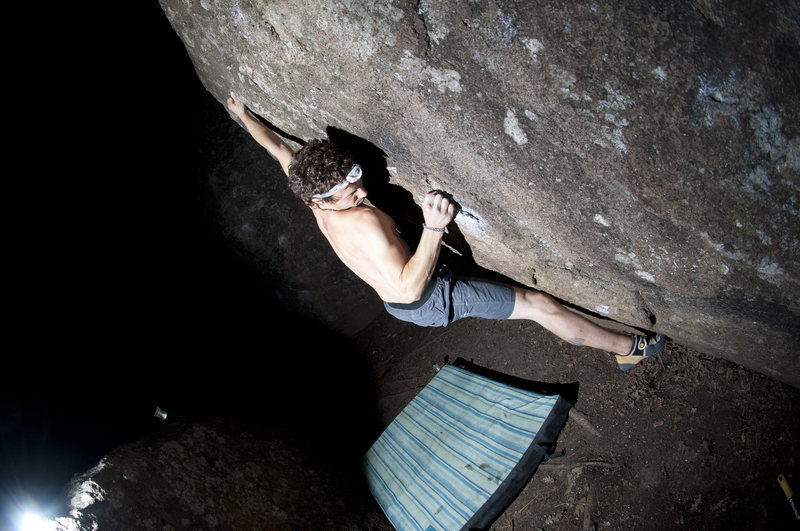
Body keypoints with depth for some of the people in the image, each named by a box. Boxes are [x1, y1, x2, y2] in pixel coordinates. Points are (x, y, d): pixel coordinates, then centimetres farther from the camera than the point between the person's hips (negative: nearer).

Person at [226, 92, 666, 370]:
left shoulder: (316, 203, -7)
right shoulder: (362, 222, -33)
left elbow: (277, 148, 9)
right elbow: (410, 287, -36)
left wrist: (242, 115, 23)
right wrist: (434, 227, -44)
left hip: (399, 305, 9)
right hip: (433, 298, -9)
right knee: (540, 304, -3)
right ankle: (629, 348, 13)